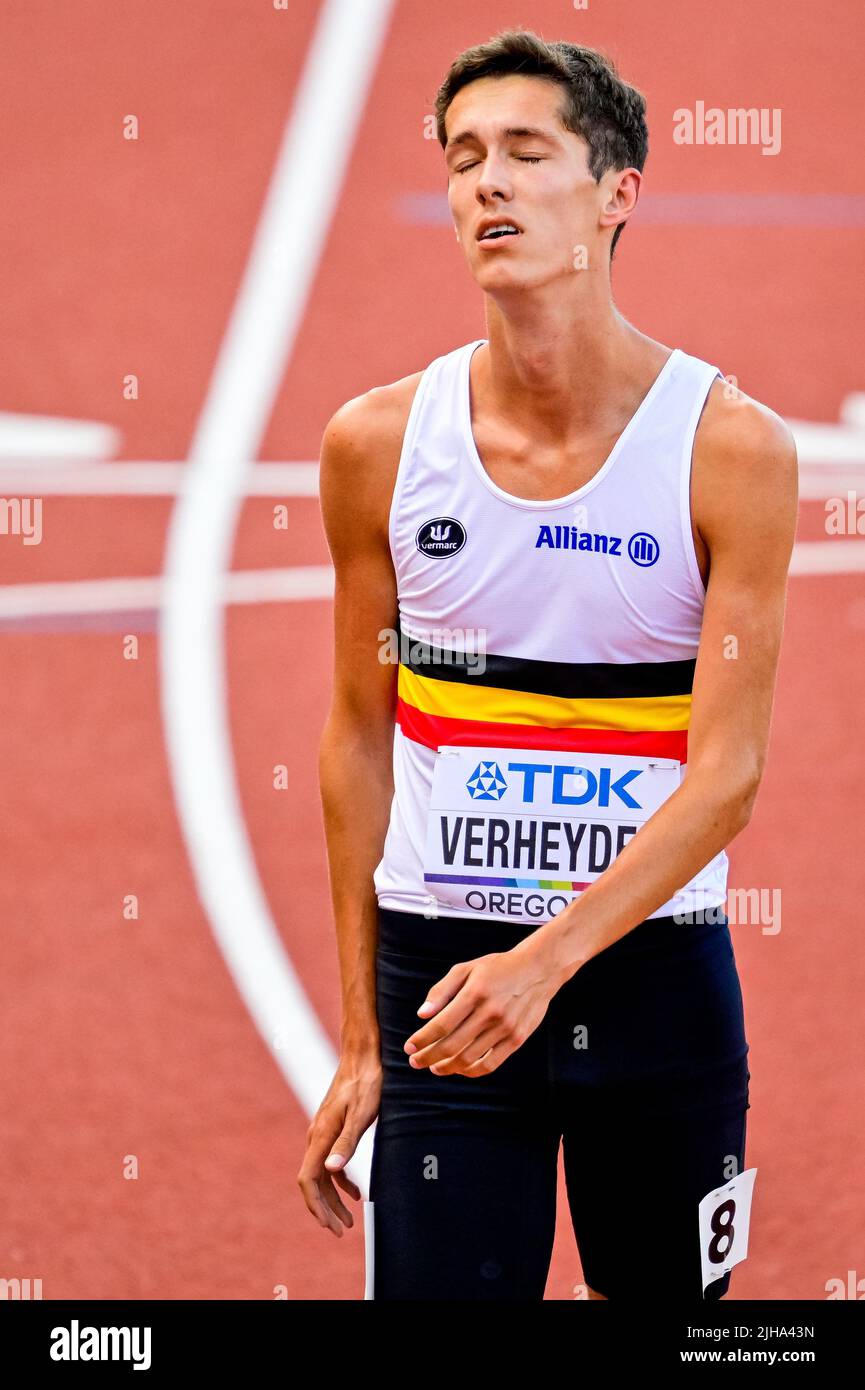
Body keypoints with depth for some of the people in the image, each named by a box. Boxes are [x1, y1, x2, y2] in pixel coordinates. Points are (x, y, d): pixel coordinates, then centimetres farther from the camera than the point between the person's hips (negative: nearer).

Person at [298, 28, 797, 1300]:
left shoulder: (731, 447, -7)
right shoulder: (379, 443, -1)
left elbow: (727, 773, -11)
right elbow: (360, 737, 8)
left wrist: (548, 960, -24)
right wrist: (361, 1038, 6)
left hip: (658, 968, 0)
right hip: (442, 961, 1)